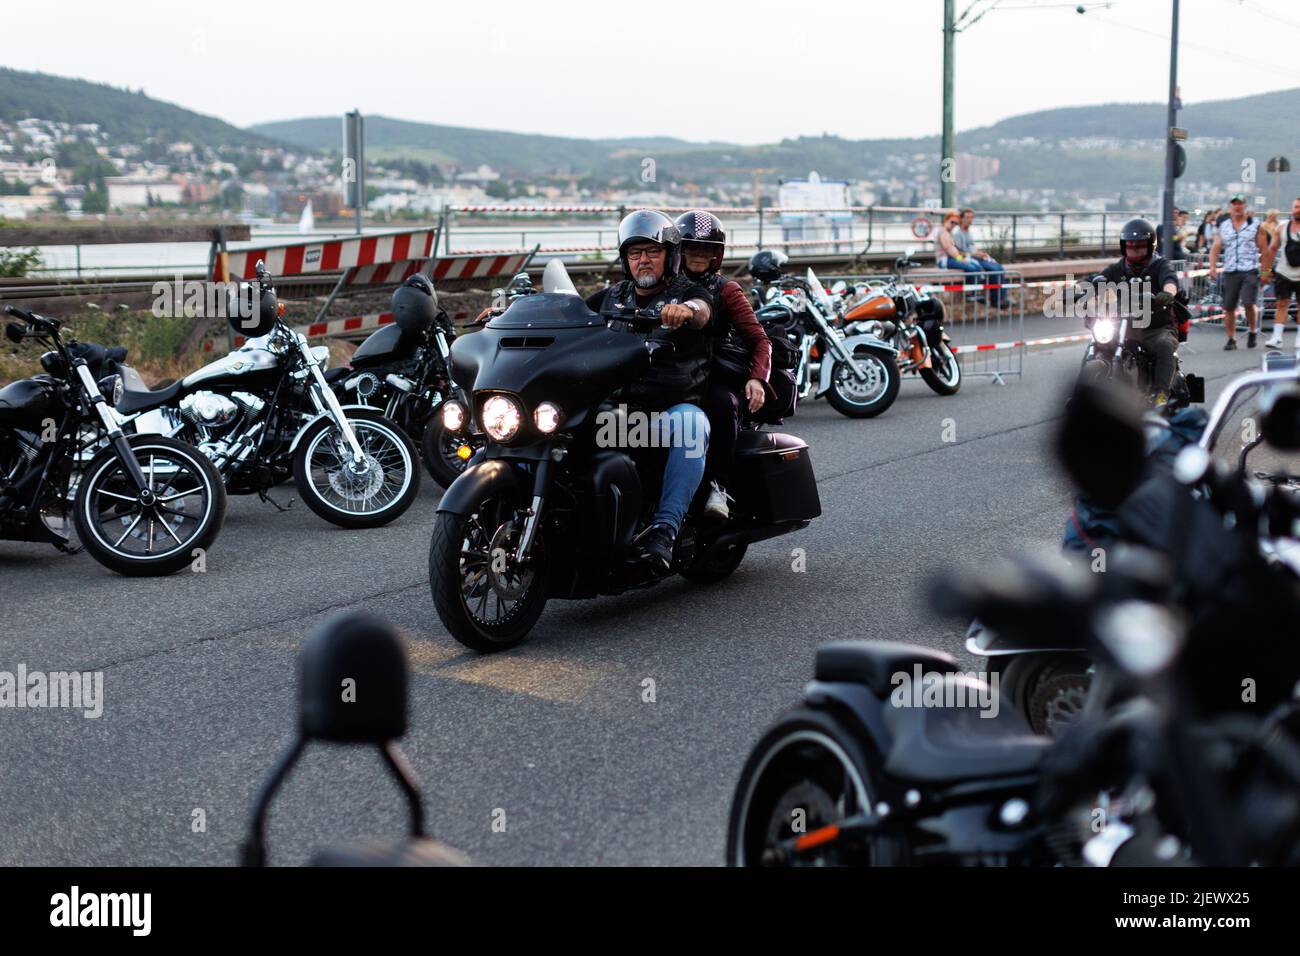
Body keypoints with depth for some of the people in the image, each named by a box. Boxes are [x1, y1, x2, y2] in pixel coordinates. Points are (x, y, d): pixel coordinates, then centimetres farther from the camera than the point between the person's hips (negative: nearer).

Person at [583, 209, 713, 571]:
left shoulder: (688, 292, 7)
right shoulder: (609, 297, 22)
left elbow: (701, 310, -17)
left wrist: (686, 310, -43)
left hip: (675, 406, -4)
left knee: (690, 424, -39)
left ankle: (665, 528, -41)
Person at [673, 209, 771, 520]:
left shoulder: (726, 290, 7)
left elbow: (759, 340, 1)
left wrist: (757, 378, -18)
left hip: (720, 378, -2)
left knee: (721, 402, -38)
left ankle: (717, 486, -32)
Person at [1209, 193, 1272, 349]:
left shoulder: (1255, 224, 6)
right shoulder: (1223, 226, 12)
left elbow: (1264, 248, 6)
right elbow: (1216, 247, 8)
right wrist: (1213, 267, -6)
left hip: (1250, 270, -3)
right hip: (1230, 271, 3)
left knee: (1248, 303, -16)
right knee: (1228, 307, 1)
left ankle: (1252, 331, 8)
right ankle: (1231, 339, 14)